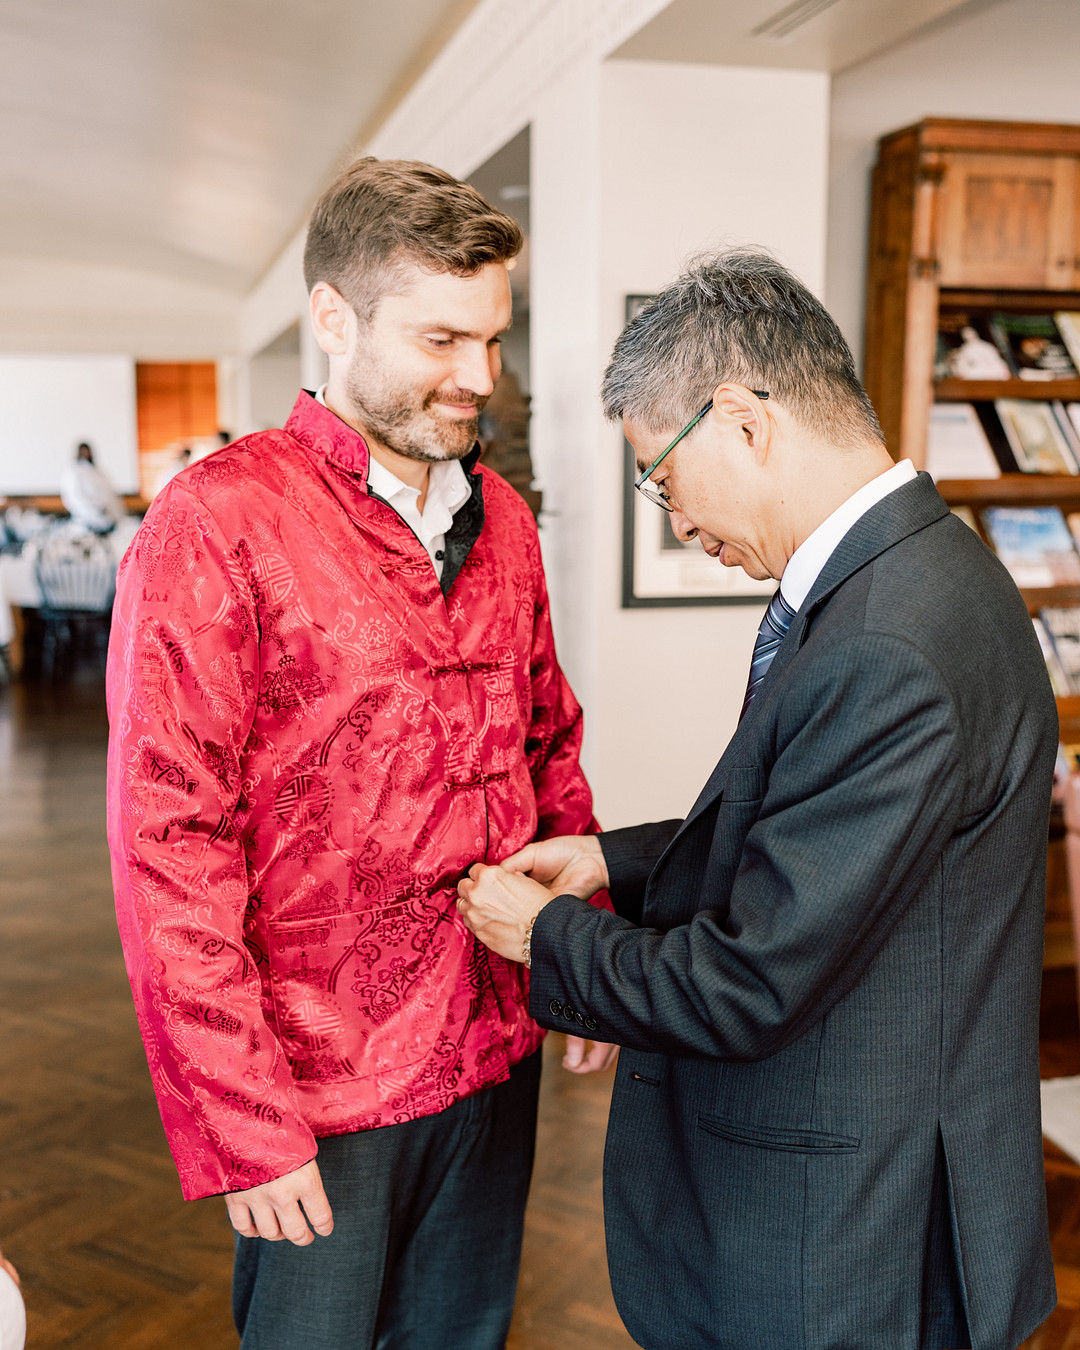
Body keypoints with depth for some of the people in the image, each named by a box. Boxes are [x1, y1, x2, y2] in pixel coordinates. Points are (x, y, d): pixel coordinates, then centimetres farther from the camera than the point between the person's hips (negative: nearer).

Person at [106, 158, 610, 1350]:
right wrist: (241, 1127, -16)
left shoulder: (500, 520, 6)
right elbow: (169, 853, -17)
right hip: (324, 1090, -5)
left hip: (496, 1053, 6)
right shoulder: (218, 522, -15)